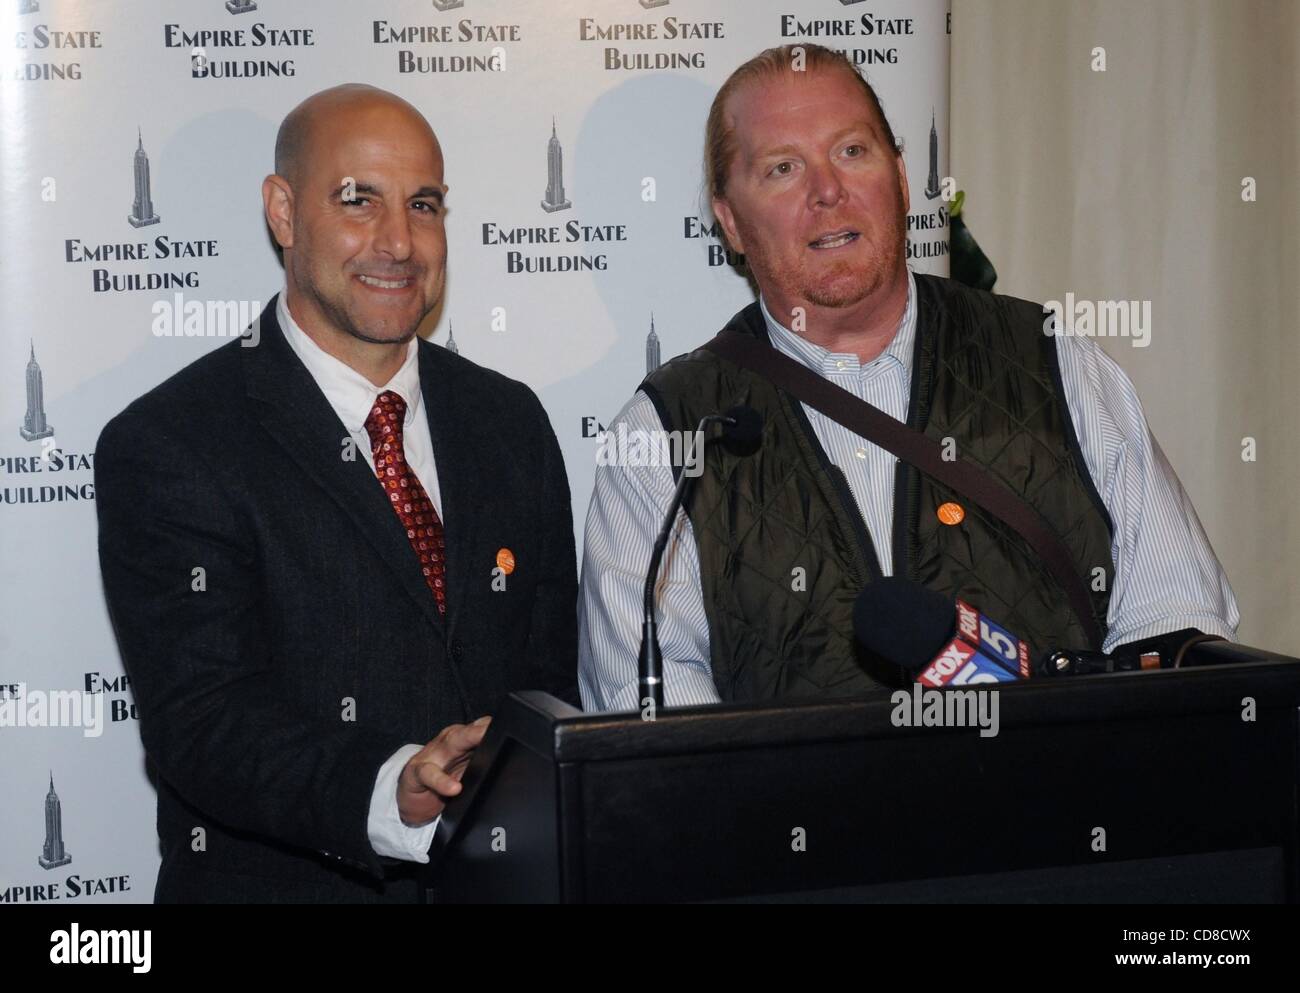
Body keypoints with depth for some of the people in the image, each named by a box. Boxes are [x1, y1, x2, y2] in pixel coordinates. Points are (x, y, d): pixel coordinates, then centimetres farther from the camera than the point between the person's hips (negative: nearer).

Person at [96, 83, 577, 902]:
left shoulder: (510, 421, 10)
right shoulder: (165, 449, -5)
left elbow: (549, 679, 11)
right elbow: (201, 720, -13)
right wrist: (392, 797, -28)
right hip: (278, 883, -3)